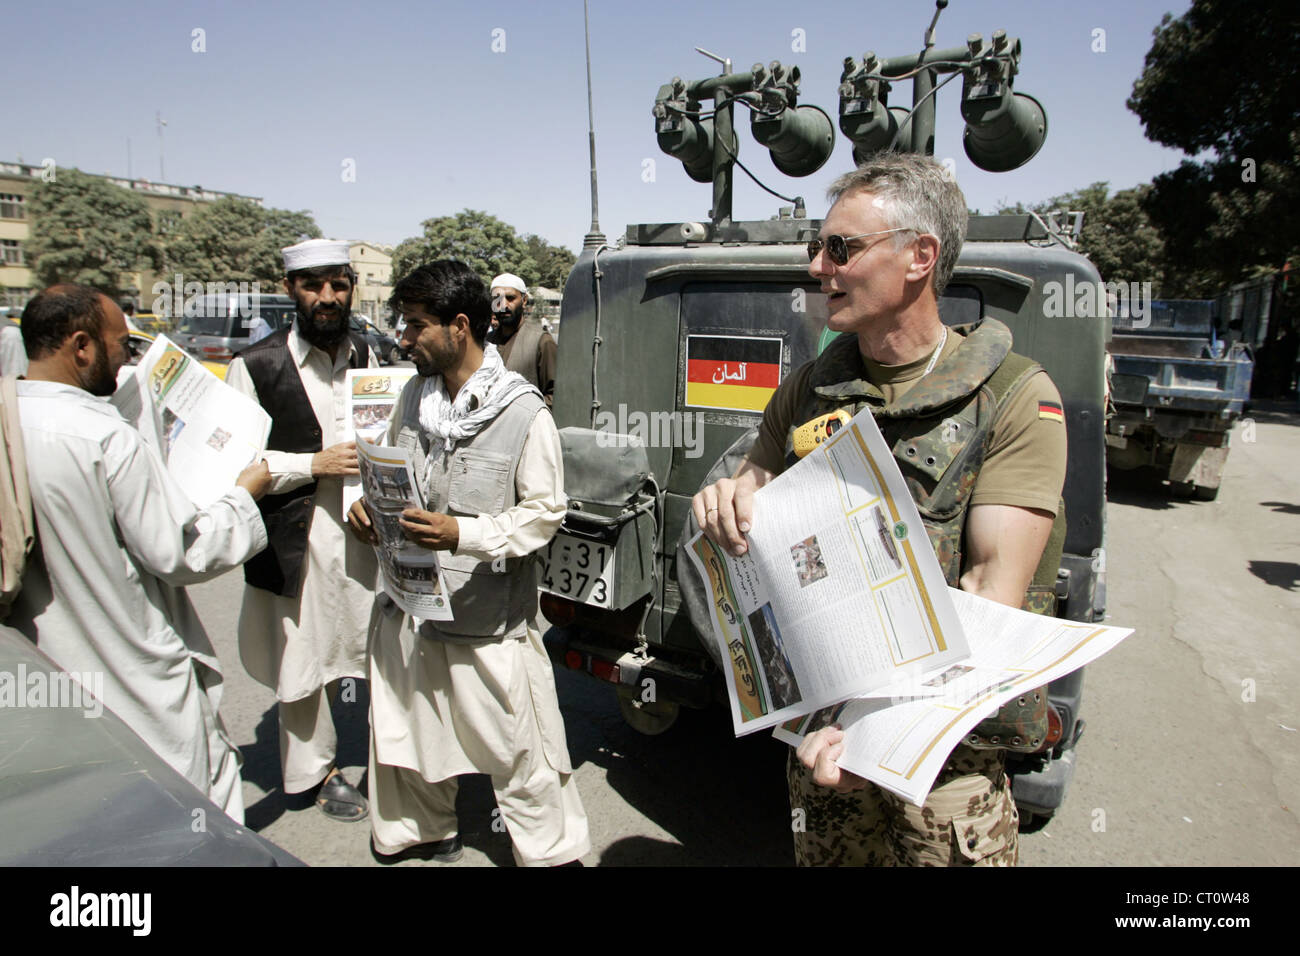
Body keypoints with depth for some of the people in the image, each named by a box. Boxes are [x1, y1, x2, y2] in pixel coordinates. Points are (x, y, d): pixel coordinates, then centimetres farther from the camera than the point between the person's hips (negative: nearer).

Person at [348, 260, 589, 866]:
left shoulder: (524, 413, -14)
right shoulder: (414, 395, 5)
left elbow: (545, 512, -13)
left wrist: (463, 534, -25)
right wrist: (368, 506, -4)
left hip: (489, 619, -6)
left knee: (518, 750, 5)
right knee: (405, 732, 22)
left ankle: (552, 852, 28)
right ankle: (425, 833, 47)